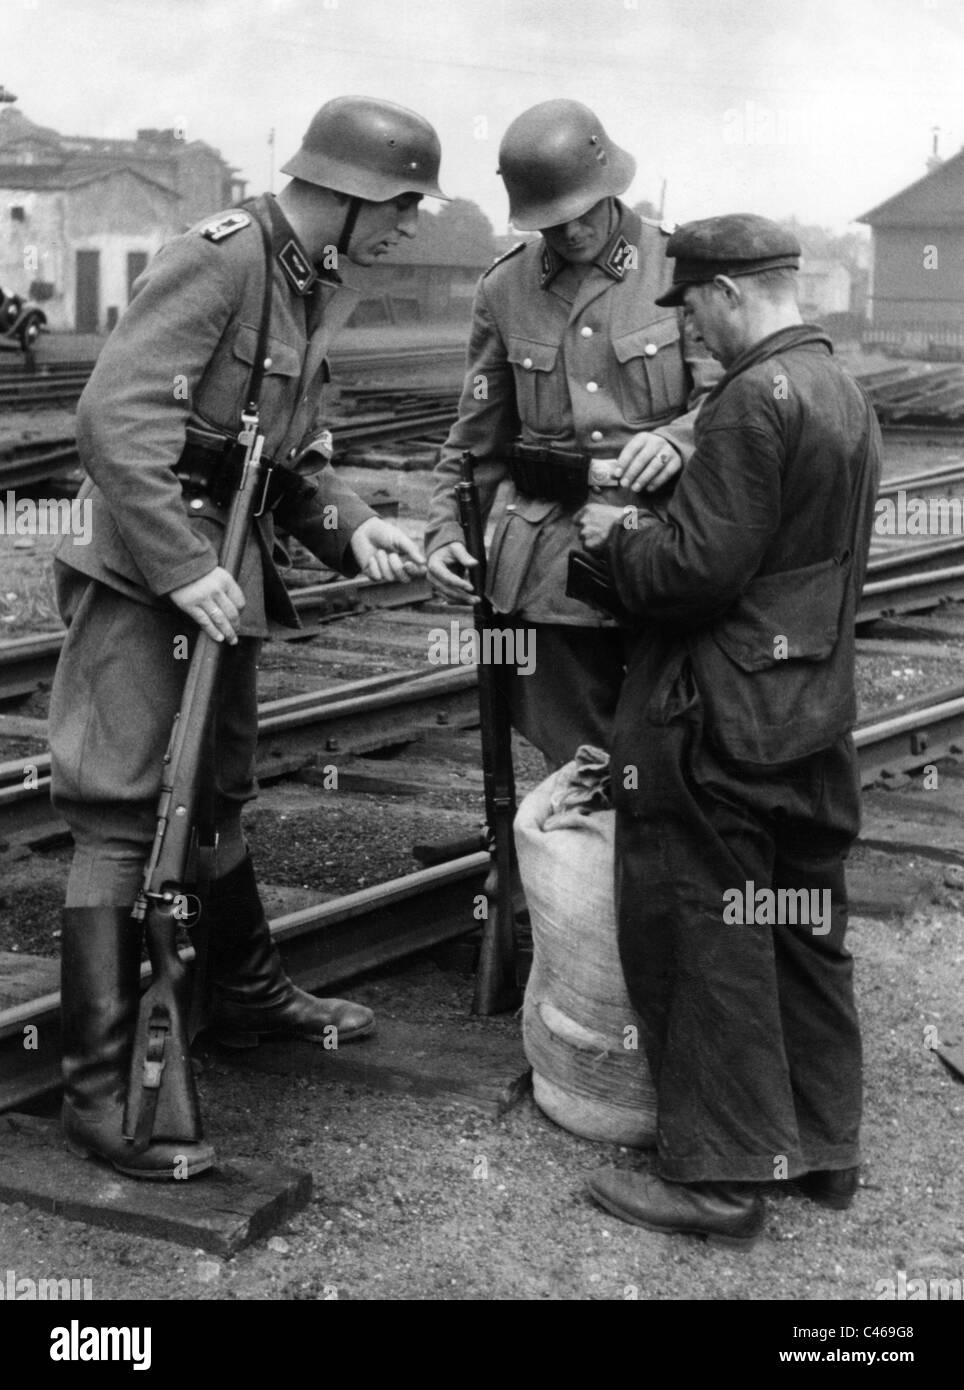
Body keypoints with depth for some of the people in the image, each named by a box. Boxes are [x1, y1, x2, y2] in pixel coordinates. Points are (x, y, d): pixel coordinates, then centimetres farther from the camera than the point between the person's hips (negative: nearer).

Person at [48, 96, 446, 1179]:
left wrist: (350, 526, 0)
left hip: (223, 570, 9)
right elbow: (114, 416, -24)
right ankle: (100, 1089, -2)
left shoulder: (313, 289, 13)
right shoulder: (219, 257, -16)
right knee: (126, 815, -7)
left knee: (219, 795, 22)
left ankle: (248, 993, 40)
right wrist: (182, 564, -28)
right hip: (147, 570, -9)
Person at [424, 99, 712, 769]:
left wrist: (675, 439, -27)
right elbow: (478, 432, 15)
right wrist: (446, 529, 4)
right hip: (552, 566, 3)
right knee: (576, 769, 9)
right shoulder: (504, 288, 8)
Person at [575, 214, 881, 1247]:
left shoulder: (755, 398, -18)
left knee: (706, 946, 0)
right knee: (806, 931, 17)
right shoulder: (846, 396, 13)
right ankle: (824, 1148, 28)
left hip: (720, 725, -9)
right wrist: (648, 530, 17)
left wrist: (616, 538, -5)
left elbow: (699, 566, -23)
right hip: (816, 719, 10)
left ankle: (720, 1177, 9)